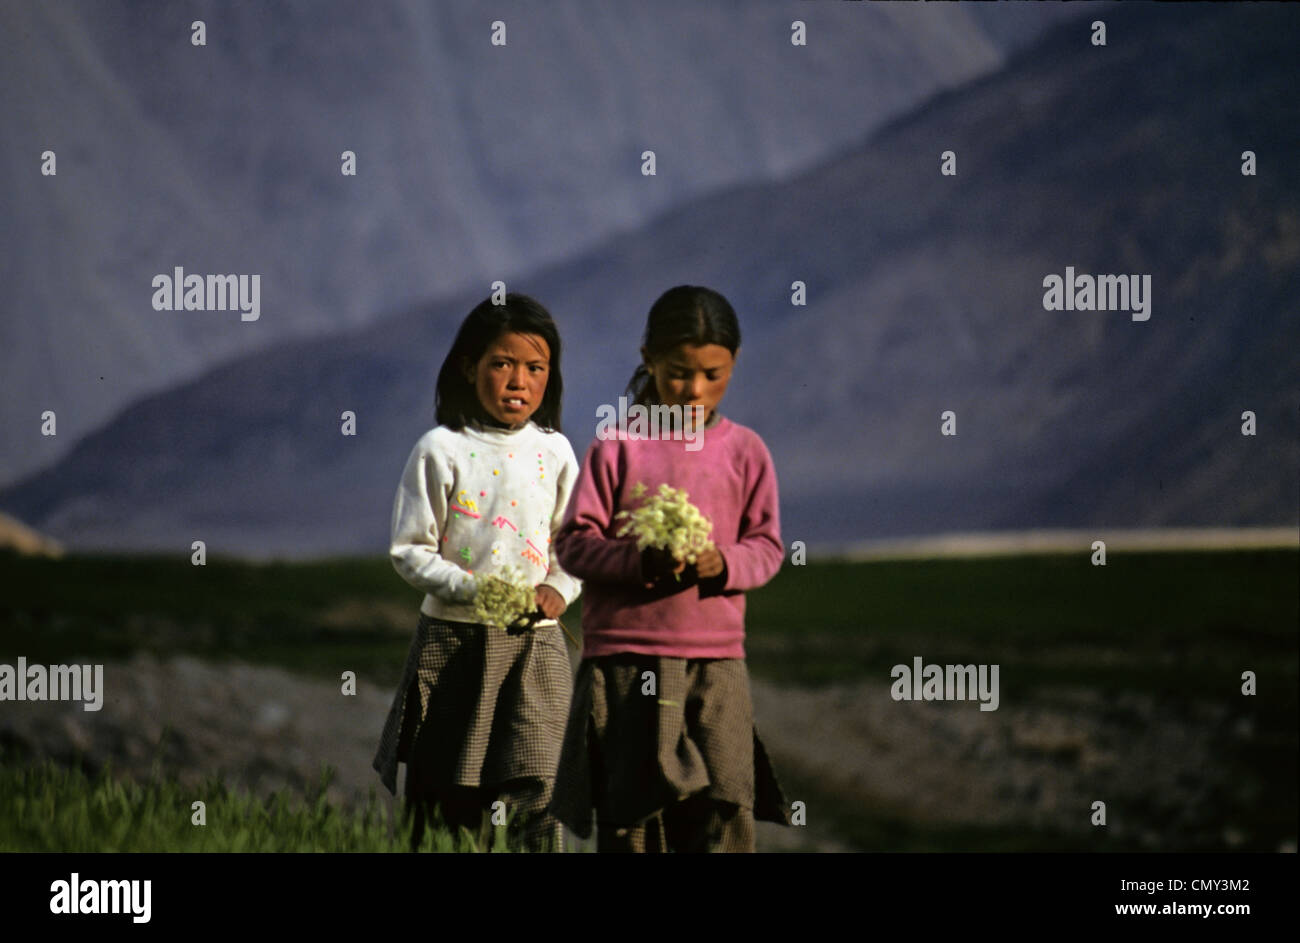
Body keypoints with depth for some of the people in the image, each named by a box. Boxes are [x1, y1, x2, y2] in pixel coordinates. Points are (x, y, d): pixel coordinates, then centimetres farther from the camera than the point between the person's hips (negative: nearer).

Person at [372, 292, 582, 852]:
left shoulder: (554, 452, 6)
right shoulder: (441, 450, -3)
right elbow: (410, 550, -3)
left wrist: (558, 589, -9)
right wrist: (470, 587, -16)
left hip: (535, 641, 2)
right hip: (455, 638, -2)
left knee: (537, 795, -6)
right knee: (452, 800, 3)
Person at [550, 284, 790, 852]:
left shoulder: (744, 452, 8)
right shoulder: (616, 449, 0)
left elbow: (766, 547, 7)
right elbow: (574, 540, -3)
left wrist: (723, 563, -15)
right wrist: (638, 563, -20)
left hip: (717, 661, 2)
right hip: (626, 658, -2)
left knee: (727, 807, -4)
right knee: (633, 810, 0)